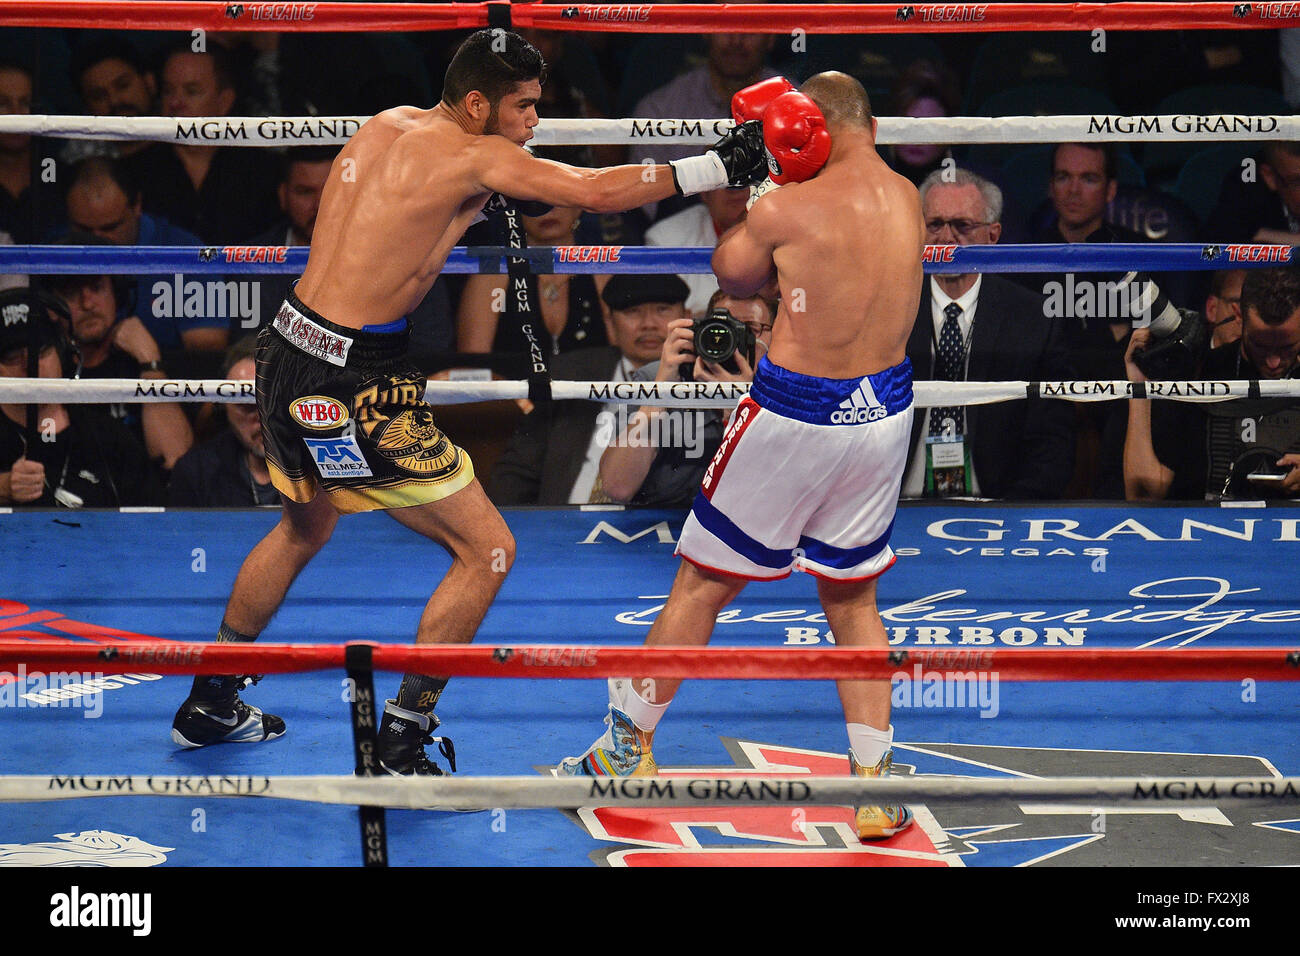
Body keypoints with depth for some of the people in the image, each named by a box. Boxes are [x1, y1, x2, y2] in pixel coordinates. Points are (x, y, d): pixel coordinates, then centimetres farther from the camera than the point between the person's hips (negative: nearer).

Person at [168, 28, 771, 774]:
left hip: (290, 353, 9)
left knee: (306, 527, 34)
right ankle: (399, 747, 1)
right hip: (354, 383, -9)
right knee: (487, 552, -2)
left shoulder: (389, 124, 10)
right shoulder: (472, 155, -13)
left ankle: (211, 705, 45)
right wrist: (717, 168, -10)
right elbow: (597, 192, -17)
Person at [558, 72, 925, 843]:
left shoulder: (787, 210, -15)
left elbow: (733, 275, 3)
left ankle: (627, 749, 22)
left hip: (797, 414, -5)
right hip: (883, 411, 5)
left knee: (703, 583, 10)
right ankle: (876, 785, 12)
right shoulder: (908, 201, 0)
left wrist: (768, 180, 6)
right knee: (853, 599, 17)